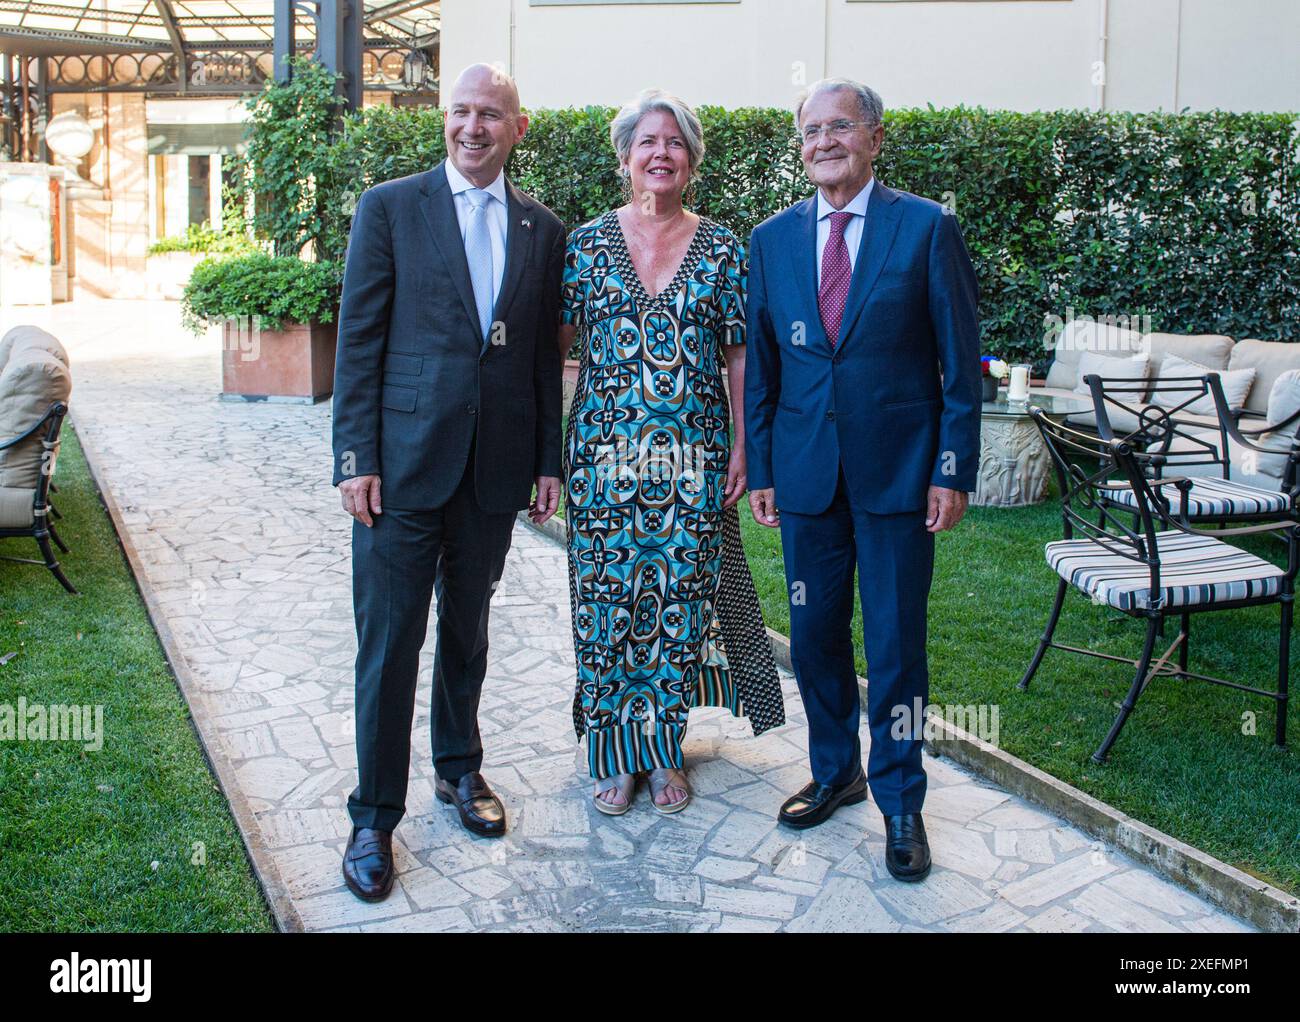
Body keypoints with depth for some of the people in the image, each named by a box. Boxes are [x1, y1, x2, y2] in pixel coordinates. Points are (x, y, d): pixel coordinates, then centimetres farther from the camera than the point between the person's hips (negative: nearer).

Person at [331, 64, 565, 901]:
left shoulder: (543, 230, 8)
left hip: (495, 471, 3)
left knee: (467, 631, 17)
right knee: (389, 643, 2)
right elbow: (360, 339, -3)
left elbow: (544, 355, 11)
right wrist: (356, 458, -8)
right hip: (404, 464, -3)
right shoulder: (390, 208, 0)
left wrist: (548, 461, 8)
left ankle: (459, 768, 36)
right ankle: (376, 816, 14)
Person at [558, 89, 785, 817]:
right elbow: (557, 345, 4)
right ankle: (618, 755, 18)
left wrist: (742, 448, -1)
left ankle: (666, 748, 22)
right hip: (607, 450, 0)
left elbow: (739, 356, 4)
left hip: (694, 456, 0)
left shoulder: (722, 249, 4)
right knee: (611, 596, 3)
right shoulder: (589, 243, 4)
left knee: (682, 594, 5)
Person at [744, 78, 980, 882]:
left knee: (896, 642, 3)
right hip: (806, 473, 3)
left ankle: (900, 800, 21)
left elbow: (961, 360, -3)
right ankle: (835, 772, 32)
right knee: (815, 634, 12)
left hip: (898, 469, -3)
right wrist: (761, 468, 6)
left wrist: (955, 469, -8)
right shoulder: (773, 239, 7)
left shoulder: (927, 228, -2)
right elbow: (761, 364, 10)